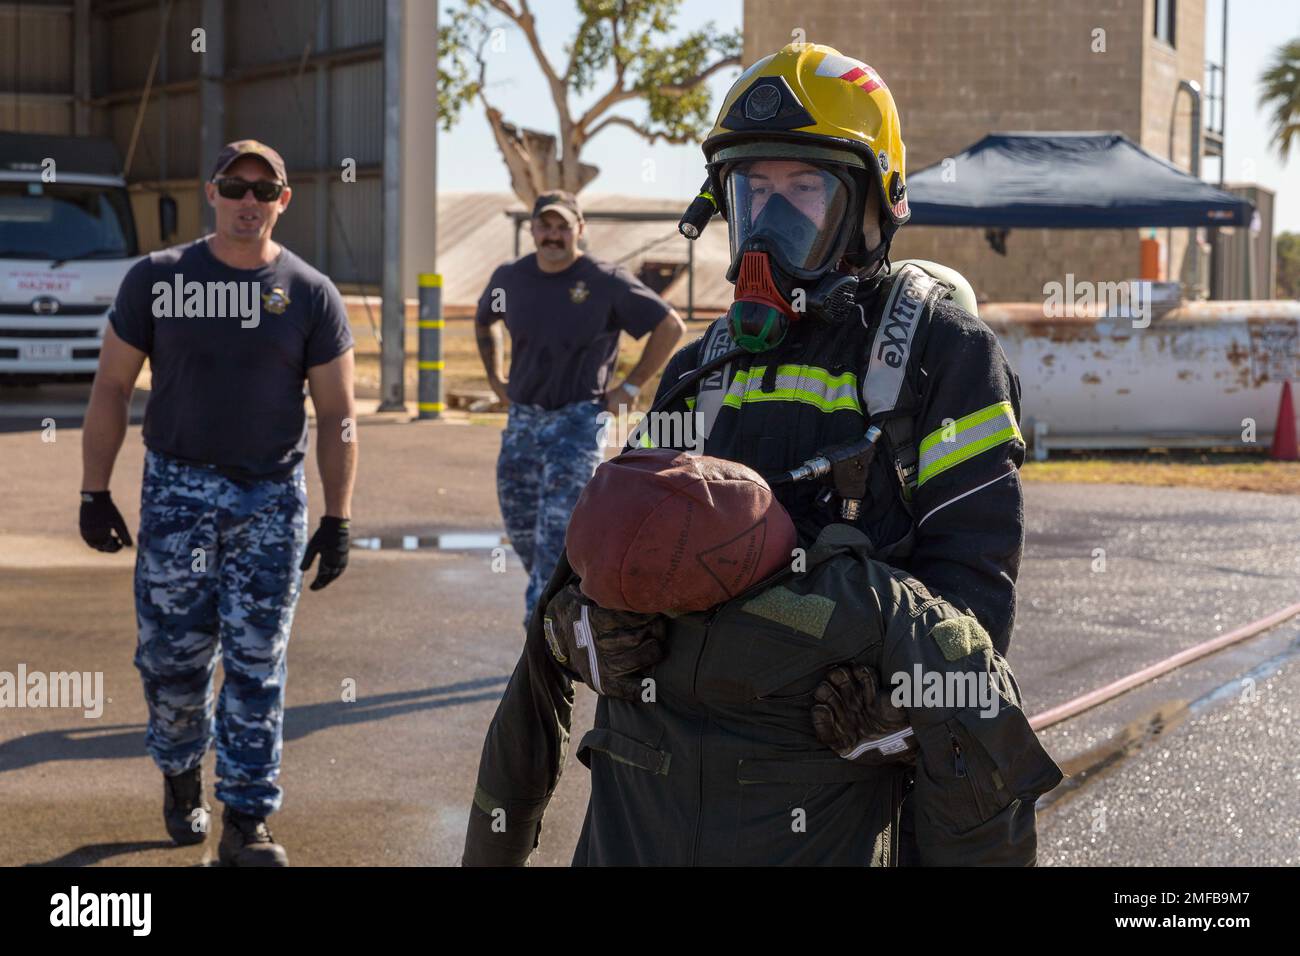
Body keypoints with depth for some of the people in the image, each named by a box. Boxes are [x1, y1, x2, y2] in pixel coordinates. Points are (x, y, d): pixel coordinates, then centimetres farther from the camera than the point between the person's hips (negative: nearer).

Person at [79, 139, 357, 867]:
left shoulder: (311, 294, -1)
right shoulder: (157, 279, 0)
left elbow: (337, 414, 1)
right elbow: (112, 388, 3)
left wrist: (338, 519, -3)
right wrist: (95, 492, -1)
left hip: (272, 499, 0)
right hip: (177, 488, 0)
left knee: (257, 664, 2)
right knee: (174, 655, 3)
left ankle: (247, 821, 11)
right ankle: (181, 773, 32)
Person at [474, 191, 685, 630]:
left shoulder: (607, 283, -10)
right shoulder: (510, 279, 4)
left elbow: (670, 326, -5)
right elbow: (483, 321, 26)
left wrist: (631, 386, -6)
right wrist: (495, 379, 17)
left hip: (577, 422, -5)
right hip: (521, 420, 5)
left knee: (556, 532, -14)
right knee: (521, 529, 10)